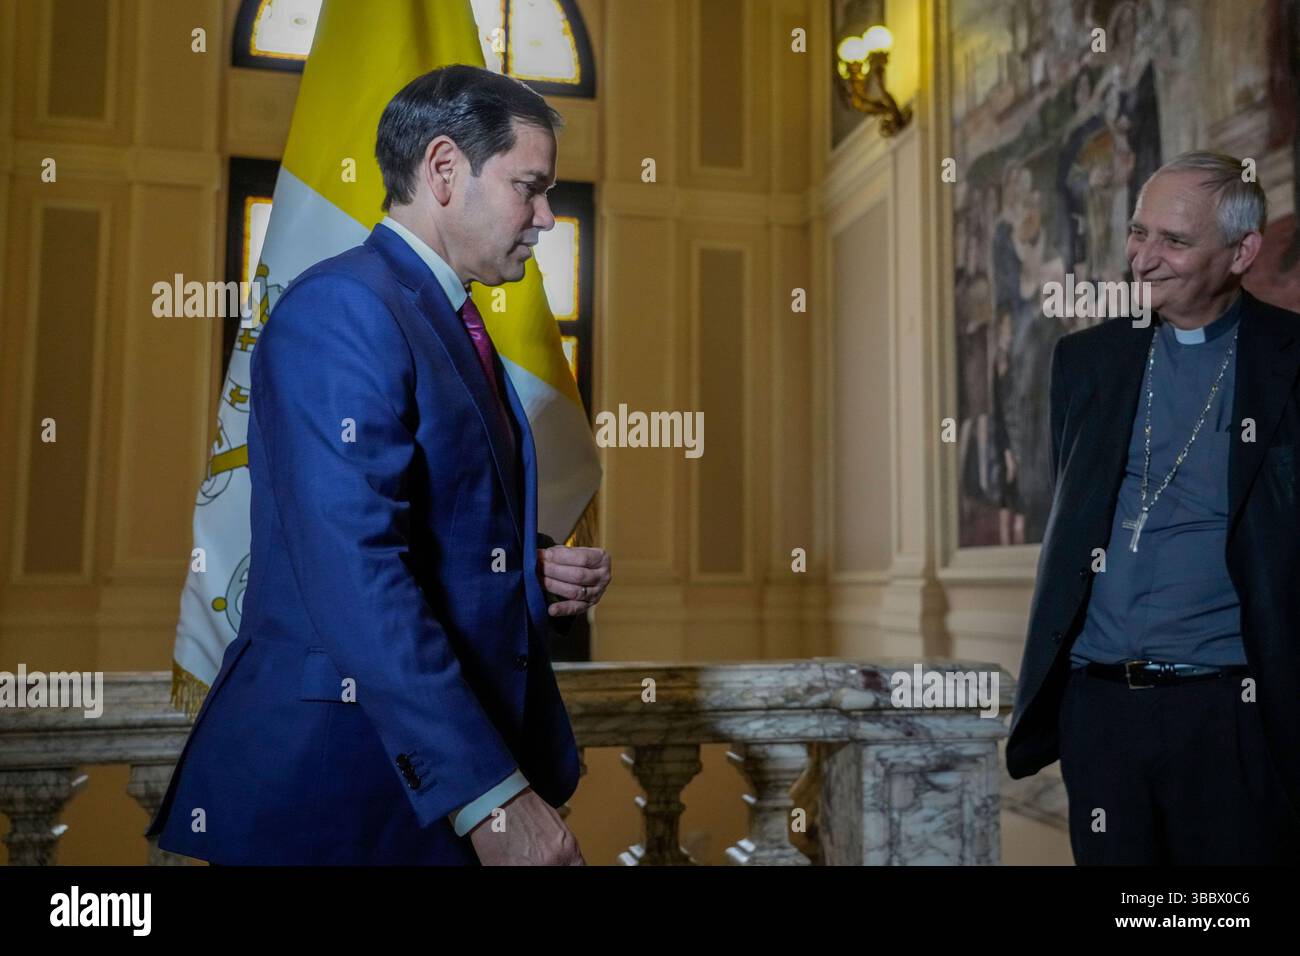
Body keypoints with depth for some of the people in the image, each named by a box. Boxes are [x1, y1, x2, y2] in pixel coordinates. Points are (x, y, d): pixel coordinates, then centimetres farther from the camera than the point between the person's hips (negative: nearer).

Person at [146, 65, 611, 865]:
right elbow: (354, 578, -25)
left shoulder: (457, 326, 12)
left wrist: (542, 576, 0)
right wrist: (489, 796, -26)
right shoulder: (341, 306, -15)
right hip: (339, 785, -8)